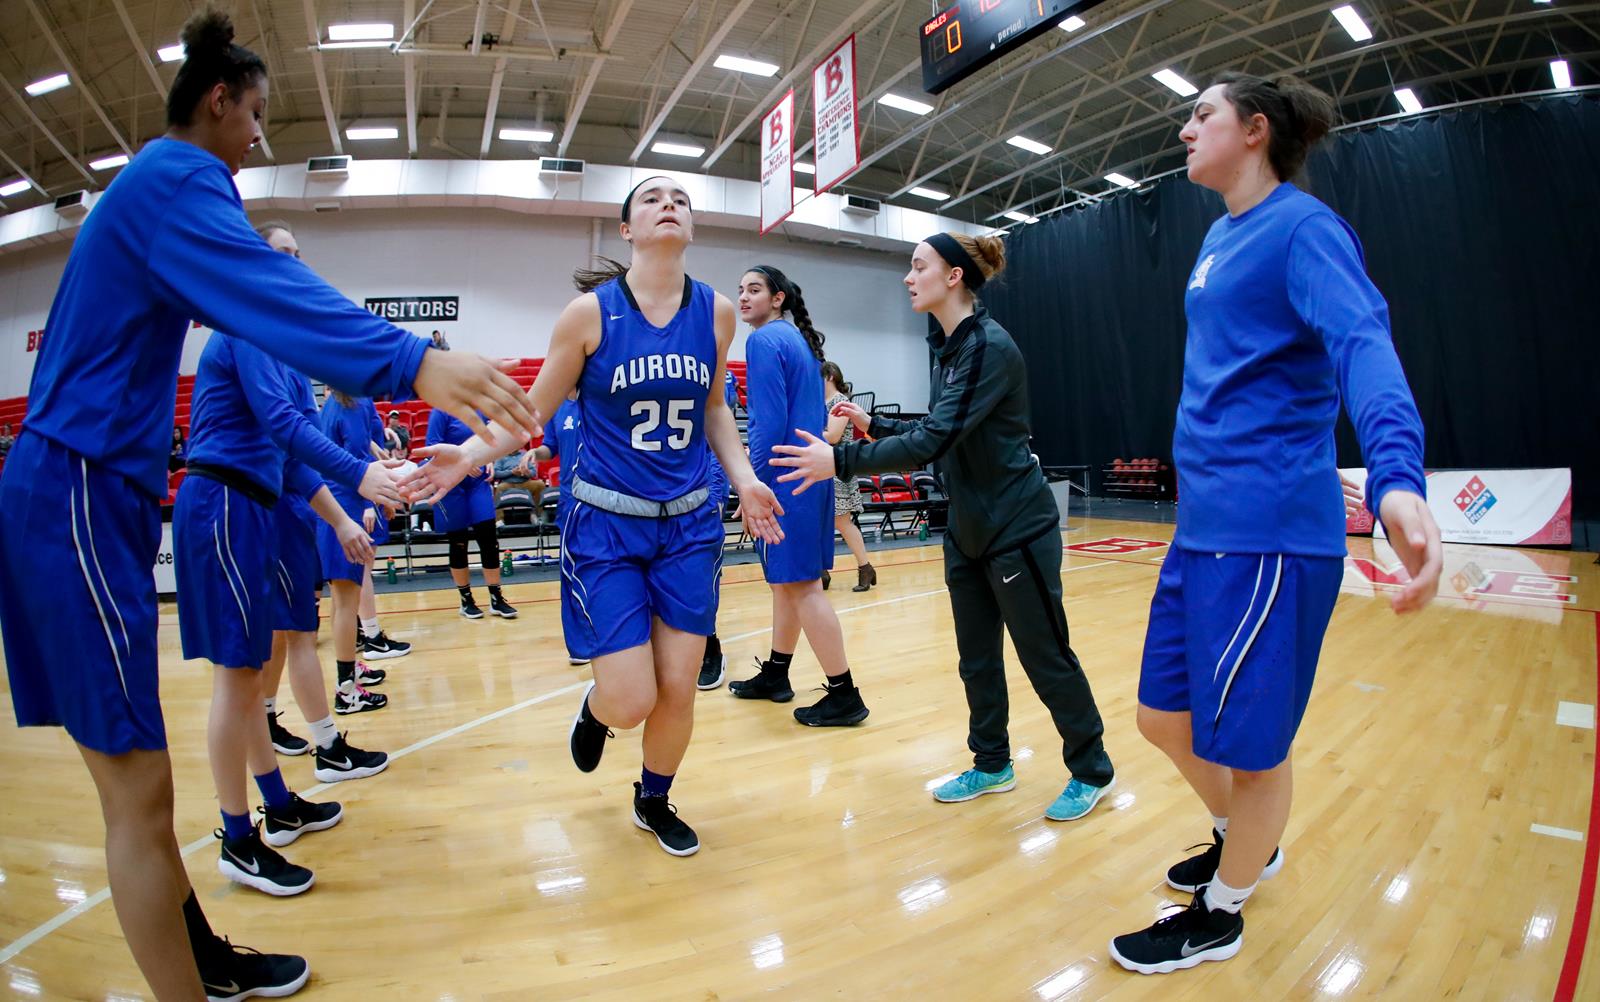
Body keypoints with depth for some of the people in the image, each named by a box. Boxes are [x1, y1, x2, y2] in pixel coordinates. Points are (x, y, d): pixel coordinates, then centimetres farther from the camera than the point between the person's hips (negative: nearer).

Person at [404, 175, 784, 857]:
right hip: (605, 525, -3)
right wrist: (470, 456, -15)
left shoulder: (716, 312, 2)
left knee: (678, 690, 5)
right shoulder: (590, 311, -7)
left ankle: (654, 801, 35)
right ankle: (595, 707, 34)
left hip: (688, 525, 3)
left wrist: (744, 480, 3)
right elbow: (534, 410, 1)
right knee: (631, 701, -6)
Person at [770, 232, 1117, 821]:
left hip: (1016, 529, -8)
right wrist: (875, 426, 9)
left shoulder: (990, 347, -20)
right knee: (976, 658, 15)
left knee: (1046, 657, 5)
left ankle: (1091, 771, 25)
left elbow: (936, 440, -28)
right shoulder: (946, 346, 7)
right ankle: (992, 765, 31)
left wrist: (841, 461, -30)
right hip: (967, 530, 9)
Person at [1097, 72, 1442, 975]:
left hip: (1268, 528, -8)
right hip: (1203, 525, 9)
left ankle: (1221, 915, 29)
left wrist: (1398, 478, -41)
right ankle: (1246, 846, 43)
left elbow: (1362, 343, -24)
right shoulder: (1222, 237, 17)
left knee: (1248, 739, 6)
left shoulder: (1301, 225, -8)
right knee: (1166, 714, 16)